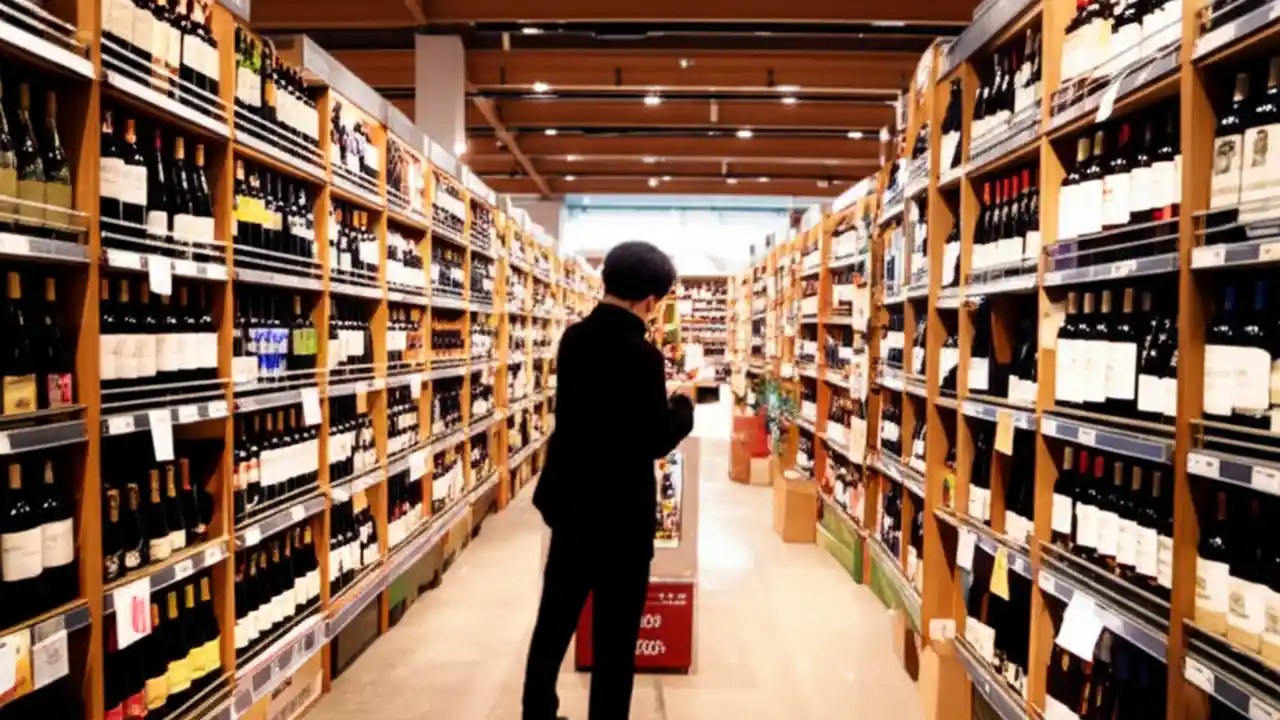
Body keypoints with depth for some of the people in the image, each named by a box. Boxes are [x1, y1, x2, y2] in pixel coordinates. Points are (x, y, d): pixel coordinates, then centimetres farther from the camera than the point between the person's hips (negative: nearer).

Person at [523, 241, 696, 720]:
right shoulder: (642, 355, -21)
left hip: (570, 502, 7)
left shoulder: (573, 339, 0)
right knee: (615, 636, 9)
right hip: (621, 515, -7)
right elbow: (656, 442, -16)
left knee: (554, 621, 20)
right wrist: (683, 403, 1)